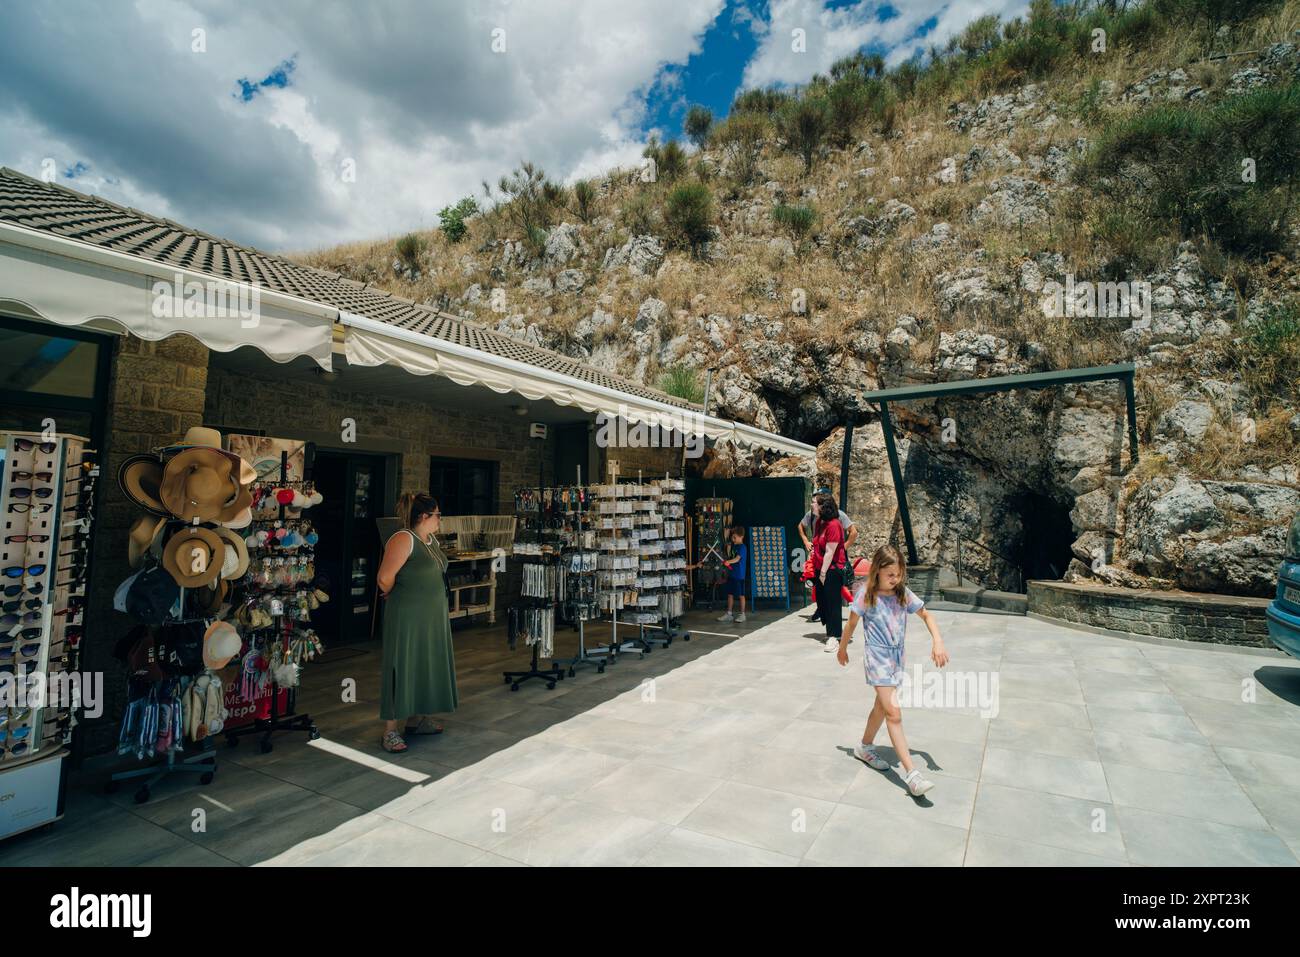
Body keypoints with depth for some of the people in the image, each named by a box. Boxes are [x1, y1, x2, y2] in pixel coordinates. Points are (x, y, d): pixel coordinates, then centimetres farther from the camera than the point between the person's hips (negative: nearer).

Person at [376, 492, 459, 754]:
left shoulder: (431, 540, 10)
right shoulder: (403, 539, -17)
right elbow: (385, 579, -20)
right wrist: (397, 597, -2)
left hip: (432, 616, 9)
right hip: (407, 617, -9)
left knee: (425, 664, 16)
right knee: (402, 667, -1)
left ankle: (416, 720, 30)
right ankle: (390, 730, 10)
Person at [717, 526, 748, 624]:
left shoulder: (742, 547, -14)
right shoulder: (734, 546, 12)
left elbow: (737, 559, -28)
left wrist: (728, 561, -44)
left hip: (739, 575, -8)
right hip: (731, 574, 8)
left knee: (741, 595, 1)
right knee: (730, 594, 11)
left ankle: (742, 614, 10)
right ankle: (728, 614, 19)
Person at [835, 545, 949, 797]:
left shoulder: (903, 593, -2)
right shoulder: (866, 595, -13)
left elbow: (926, 615, 8)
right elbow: (852, 624, -1)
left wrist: (938, 641, -8)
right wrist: (842, 649, 10)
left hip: (897, 655, 6)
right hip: (877, 656, -6)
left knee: (883, 706, 19)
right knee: (894, 713, -11)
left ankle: (865, 747, 40)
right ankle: (911, 773, -9)